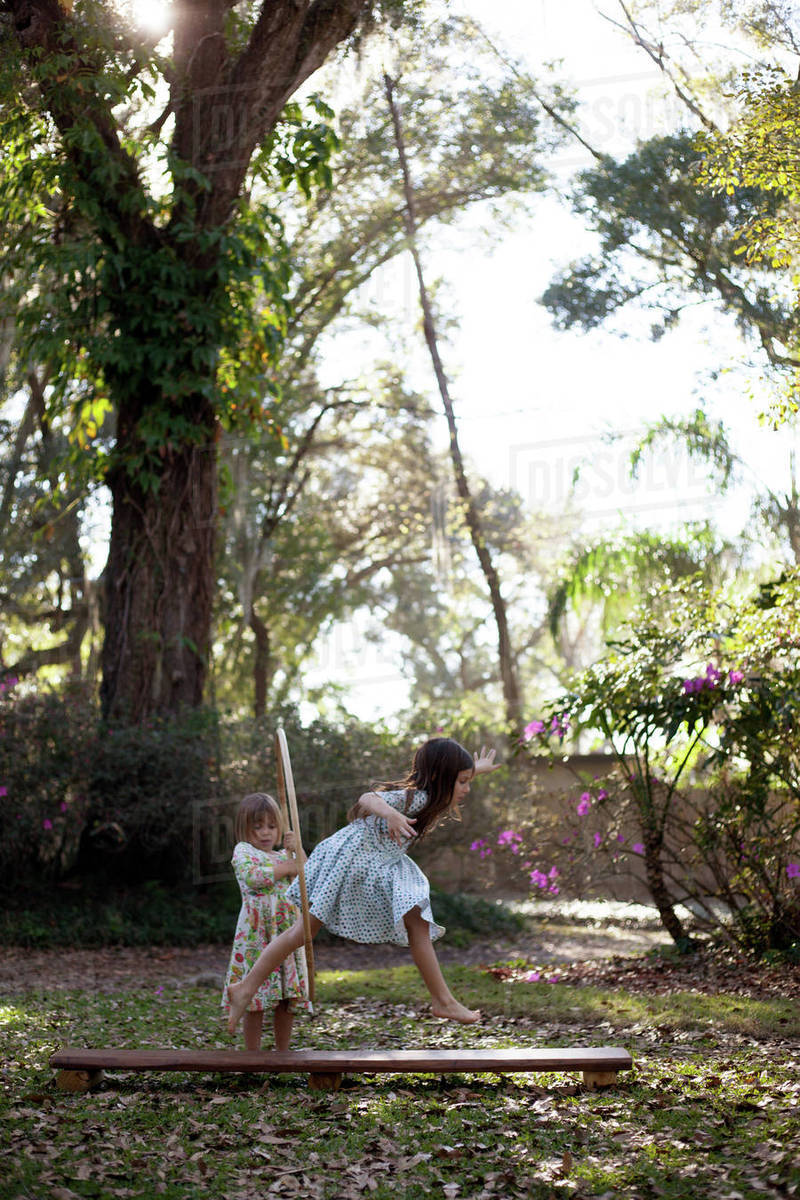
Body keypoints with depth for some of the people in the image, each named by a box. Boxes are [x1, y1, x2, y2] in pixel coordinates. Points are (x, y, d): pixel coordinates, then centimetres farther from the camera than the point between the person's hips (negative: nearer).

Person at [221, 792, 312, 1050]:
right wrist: (286, 868, -10)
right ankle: (253, 1054, 2)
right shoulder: (243, 851, 4)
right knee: (255, 997, -6)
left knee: (287, 999, 5)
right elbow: (251, 876, -16)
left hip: (286, 929, 5)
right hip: (256, 929, -5)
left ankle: (282, 1051, 15)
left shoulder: (282, 855, 20)